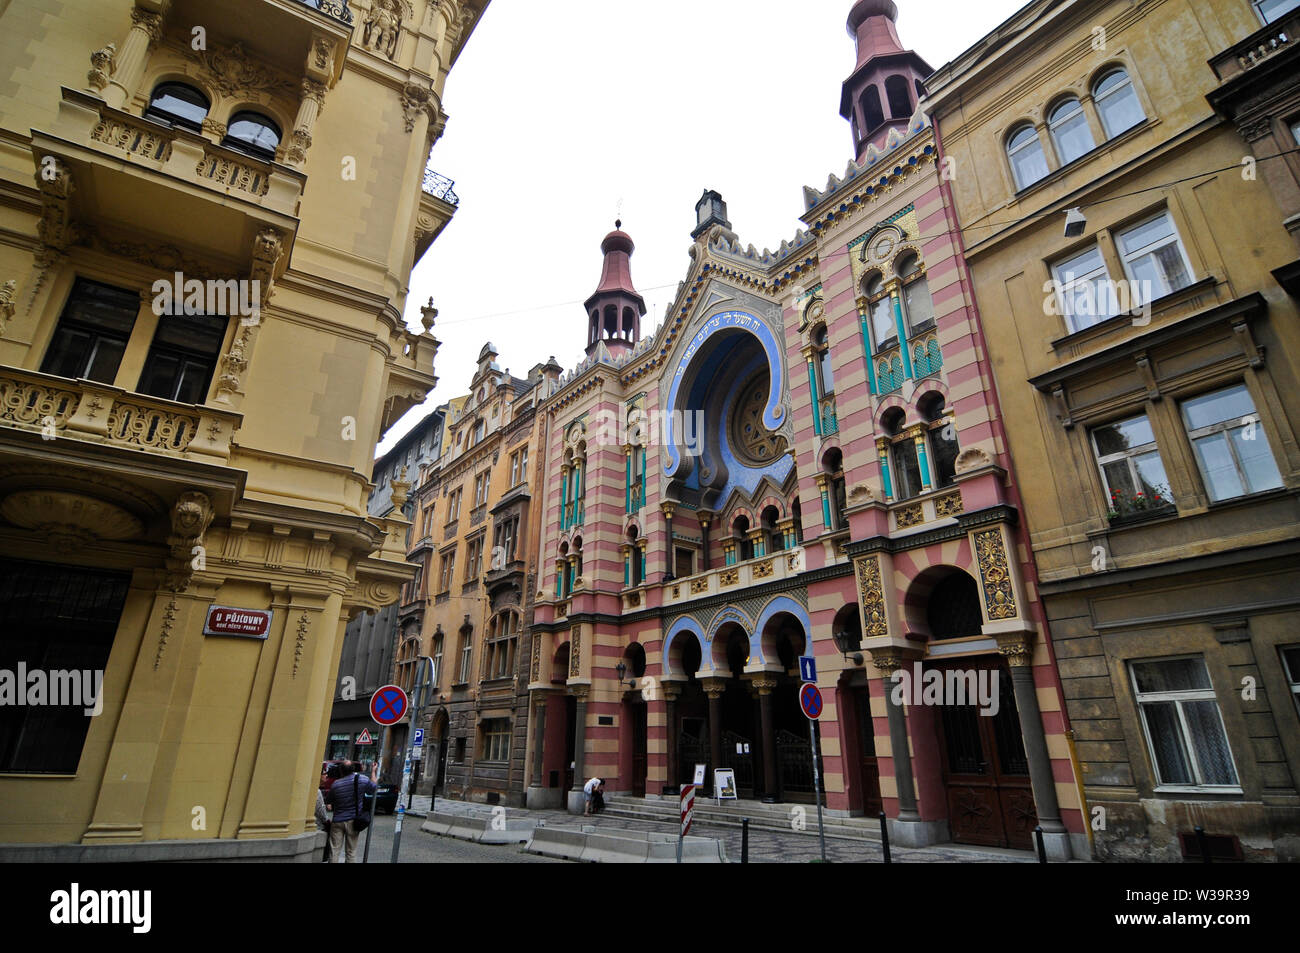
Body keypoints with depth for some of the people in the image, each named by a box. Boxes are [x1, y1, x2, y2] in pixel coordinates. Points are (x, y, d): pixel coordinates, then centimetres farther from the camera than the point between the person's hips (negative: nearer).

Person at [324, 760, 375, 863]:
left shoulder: (335, 784, -9)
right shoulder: (363, 780, -10)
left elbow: (327, 801, 3)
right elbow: (373, 788, 9)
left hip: (338, 821, 0)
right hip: (353, 821, 0)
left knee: (334, 850, 8)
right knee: (351, 852, 8)